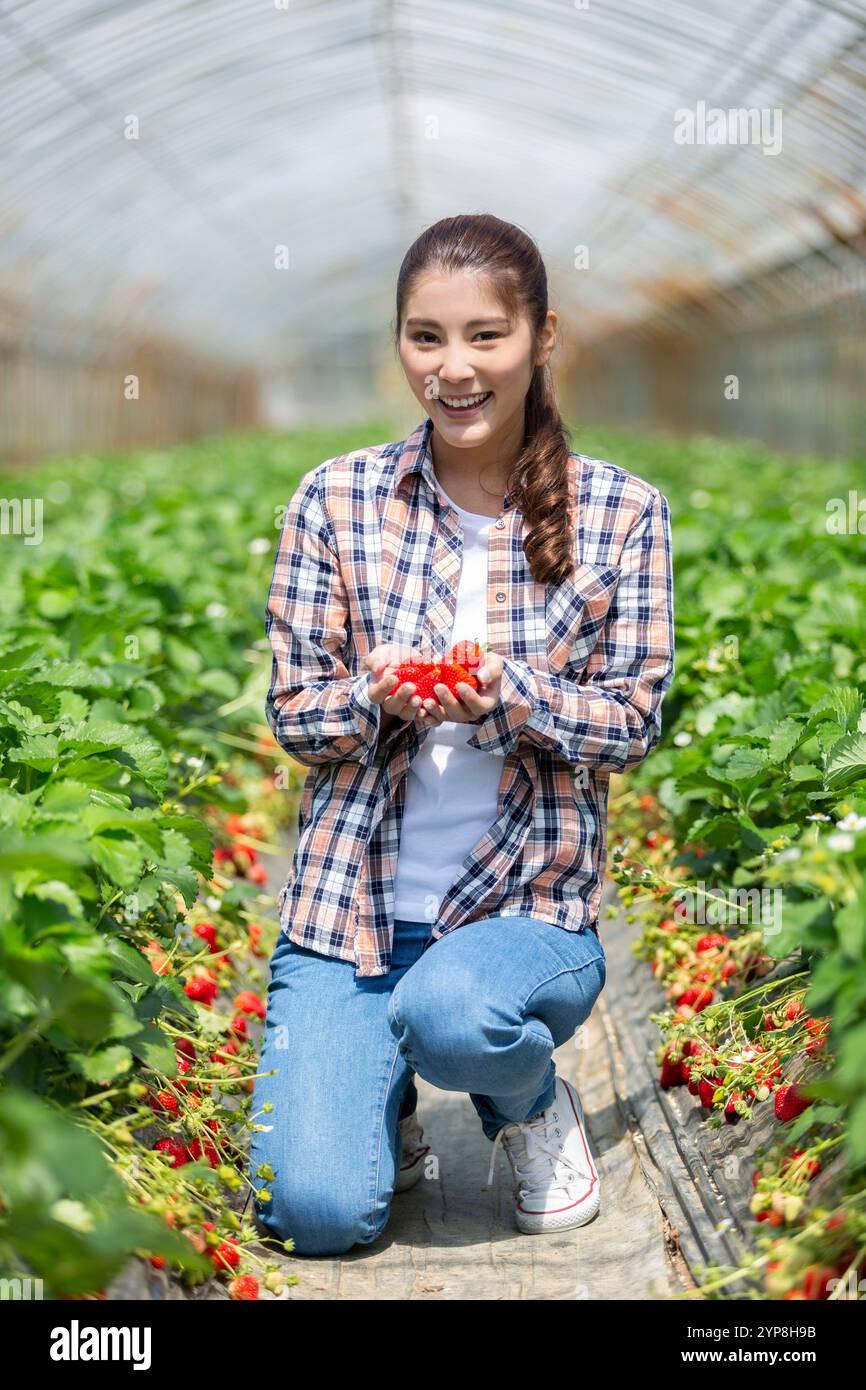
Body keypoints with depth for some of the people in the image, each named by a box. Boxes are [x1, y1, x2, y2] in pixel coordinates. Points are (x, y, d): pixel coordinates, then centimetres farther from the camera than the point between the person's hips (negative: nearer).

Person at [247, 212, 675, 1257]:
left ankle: (535, 1104, 3)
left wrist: (512, 694, -23)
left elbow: (634, 722, -3)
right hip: (350, 896, 1)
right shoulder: (338, 497, -2)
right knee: (314, 1209, -15)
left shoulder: (621, 510, -2)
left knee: (450, 1015, -35)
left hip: (533, 901, 0)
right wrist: (384, 694, -22)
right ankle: (383, 1098, 22)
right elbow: (293, 713, 0)